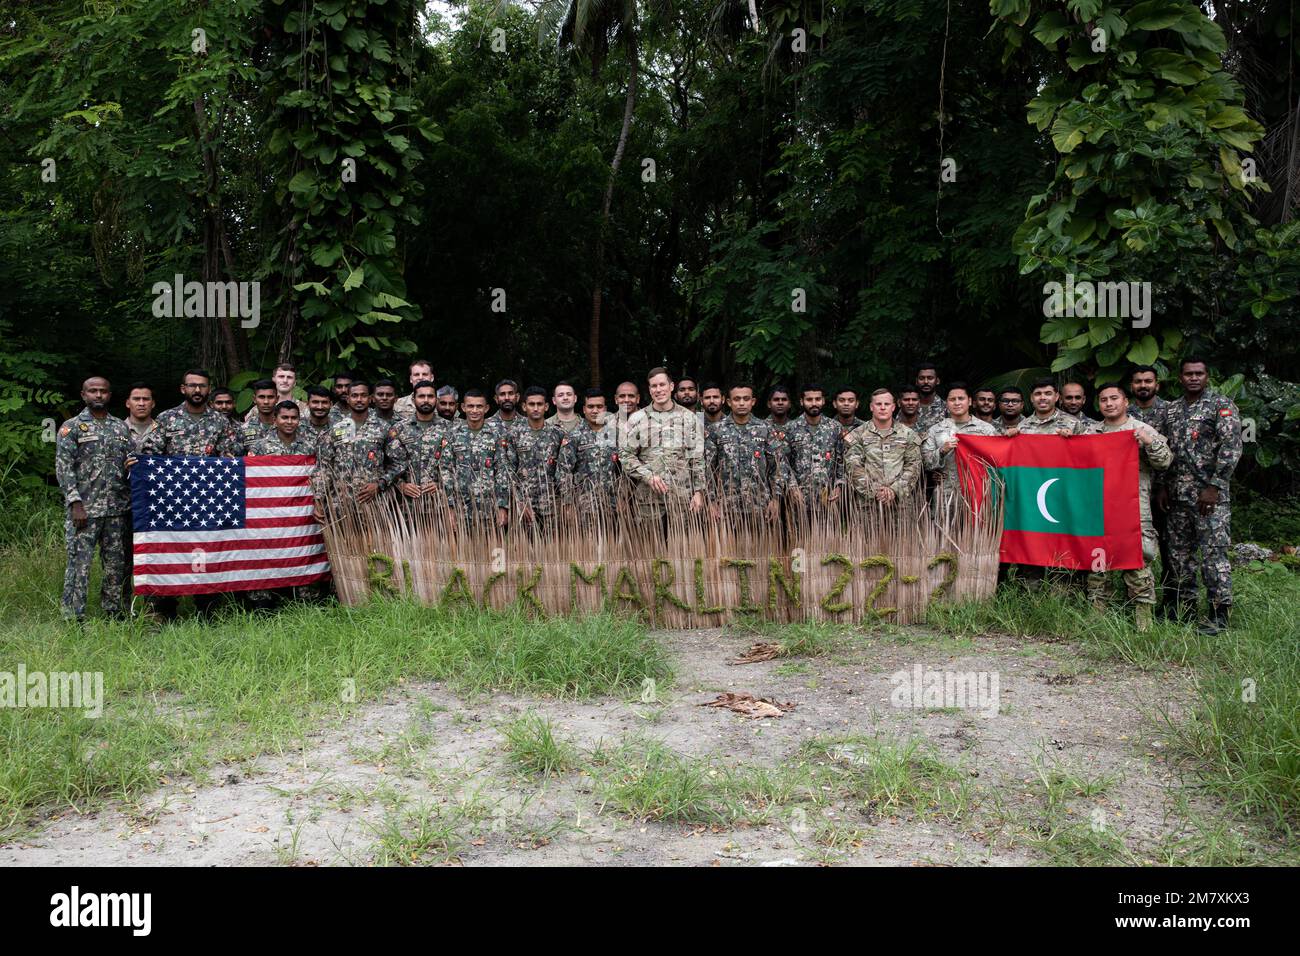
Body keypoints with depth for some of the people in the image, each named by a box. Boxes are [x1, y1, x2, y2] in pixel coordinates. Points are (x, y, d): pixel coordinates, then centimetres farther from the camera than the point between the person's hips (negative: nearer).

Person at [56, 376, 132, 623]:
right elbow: (63, 467, -5)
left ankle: (113, 613, 18)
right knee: (79, 562, -4)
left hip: (117, 509, 4)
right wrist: (75, 502, -14)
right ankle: (73, 618, 2)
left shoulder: (121, 427, 14)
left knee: (116, 563, 8)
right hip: (84, 508, -4)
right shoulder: (71, 427, 1)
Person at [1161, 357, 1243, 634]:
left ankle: (1219, 614, -1)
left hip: (1210, 495, -6)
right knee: (1179, 552, 9)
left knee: (1214, 552, -7)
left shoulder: (1221, 404, -3)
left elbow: (1231, 447, -11)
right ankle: (1185, 607, 19)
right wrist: (1164, 487, 12)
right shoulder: (1173, 409, 16)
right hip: (1178, 495, 6)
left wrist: (1214, 486, -17)